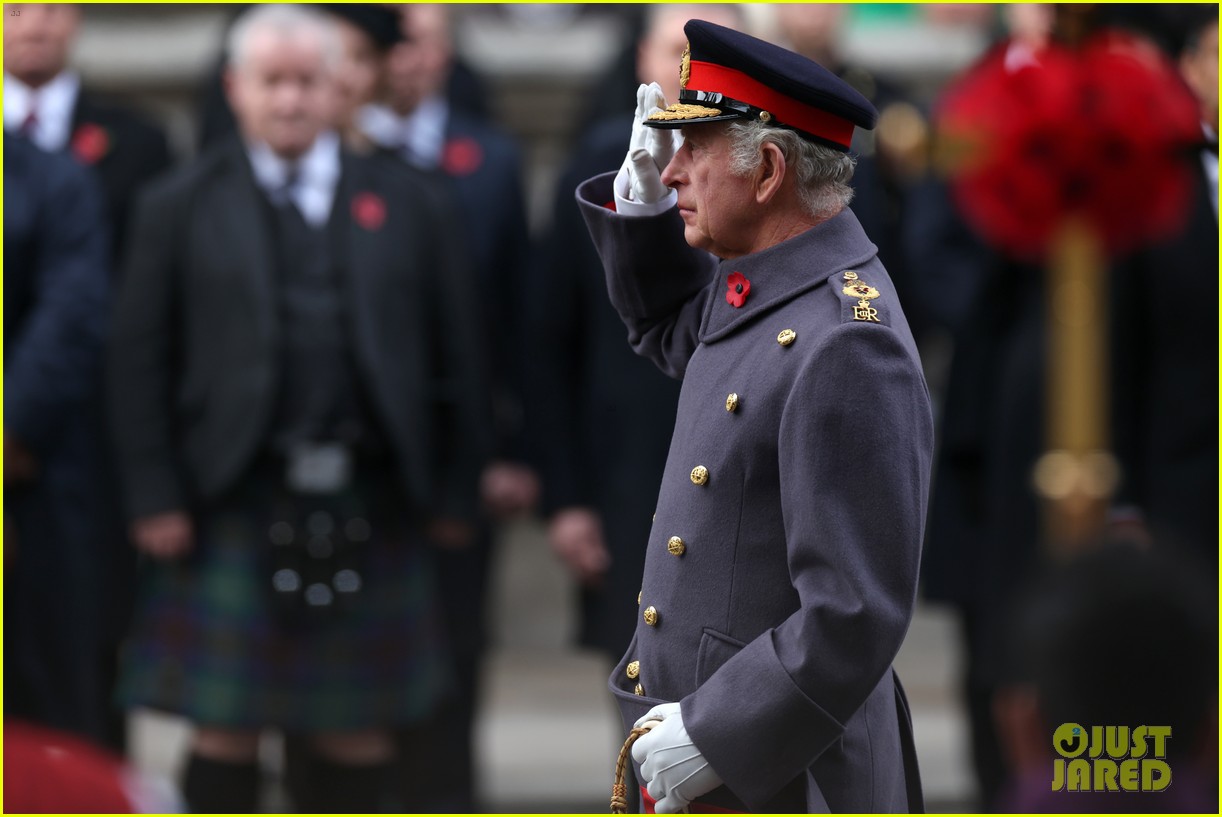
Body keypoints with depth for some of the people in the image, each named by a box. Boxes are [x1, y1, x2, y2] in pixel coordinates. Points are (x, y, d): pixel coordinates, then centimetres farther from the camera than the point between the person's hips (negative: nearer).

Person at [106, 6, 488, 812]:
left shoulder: (411, 205, 8)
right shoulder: (181, 209, 6)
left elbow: (458, 357, 7)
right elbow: (140, 363, 2)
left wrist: (456, 494, 2)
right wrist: (156, 498, -6)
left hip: (372, 508, 1)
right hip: (238, 504, -1)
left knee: (361, 729, 6)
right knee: (226, 728, 0)